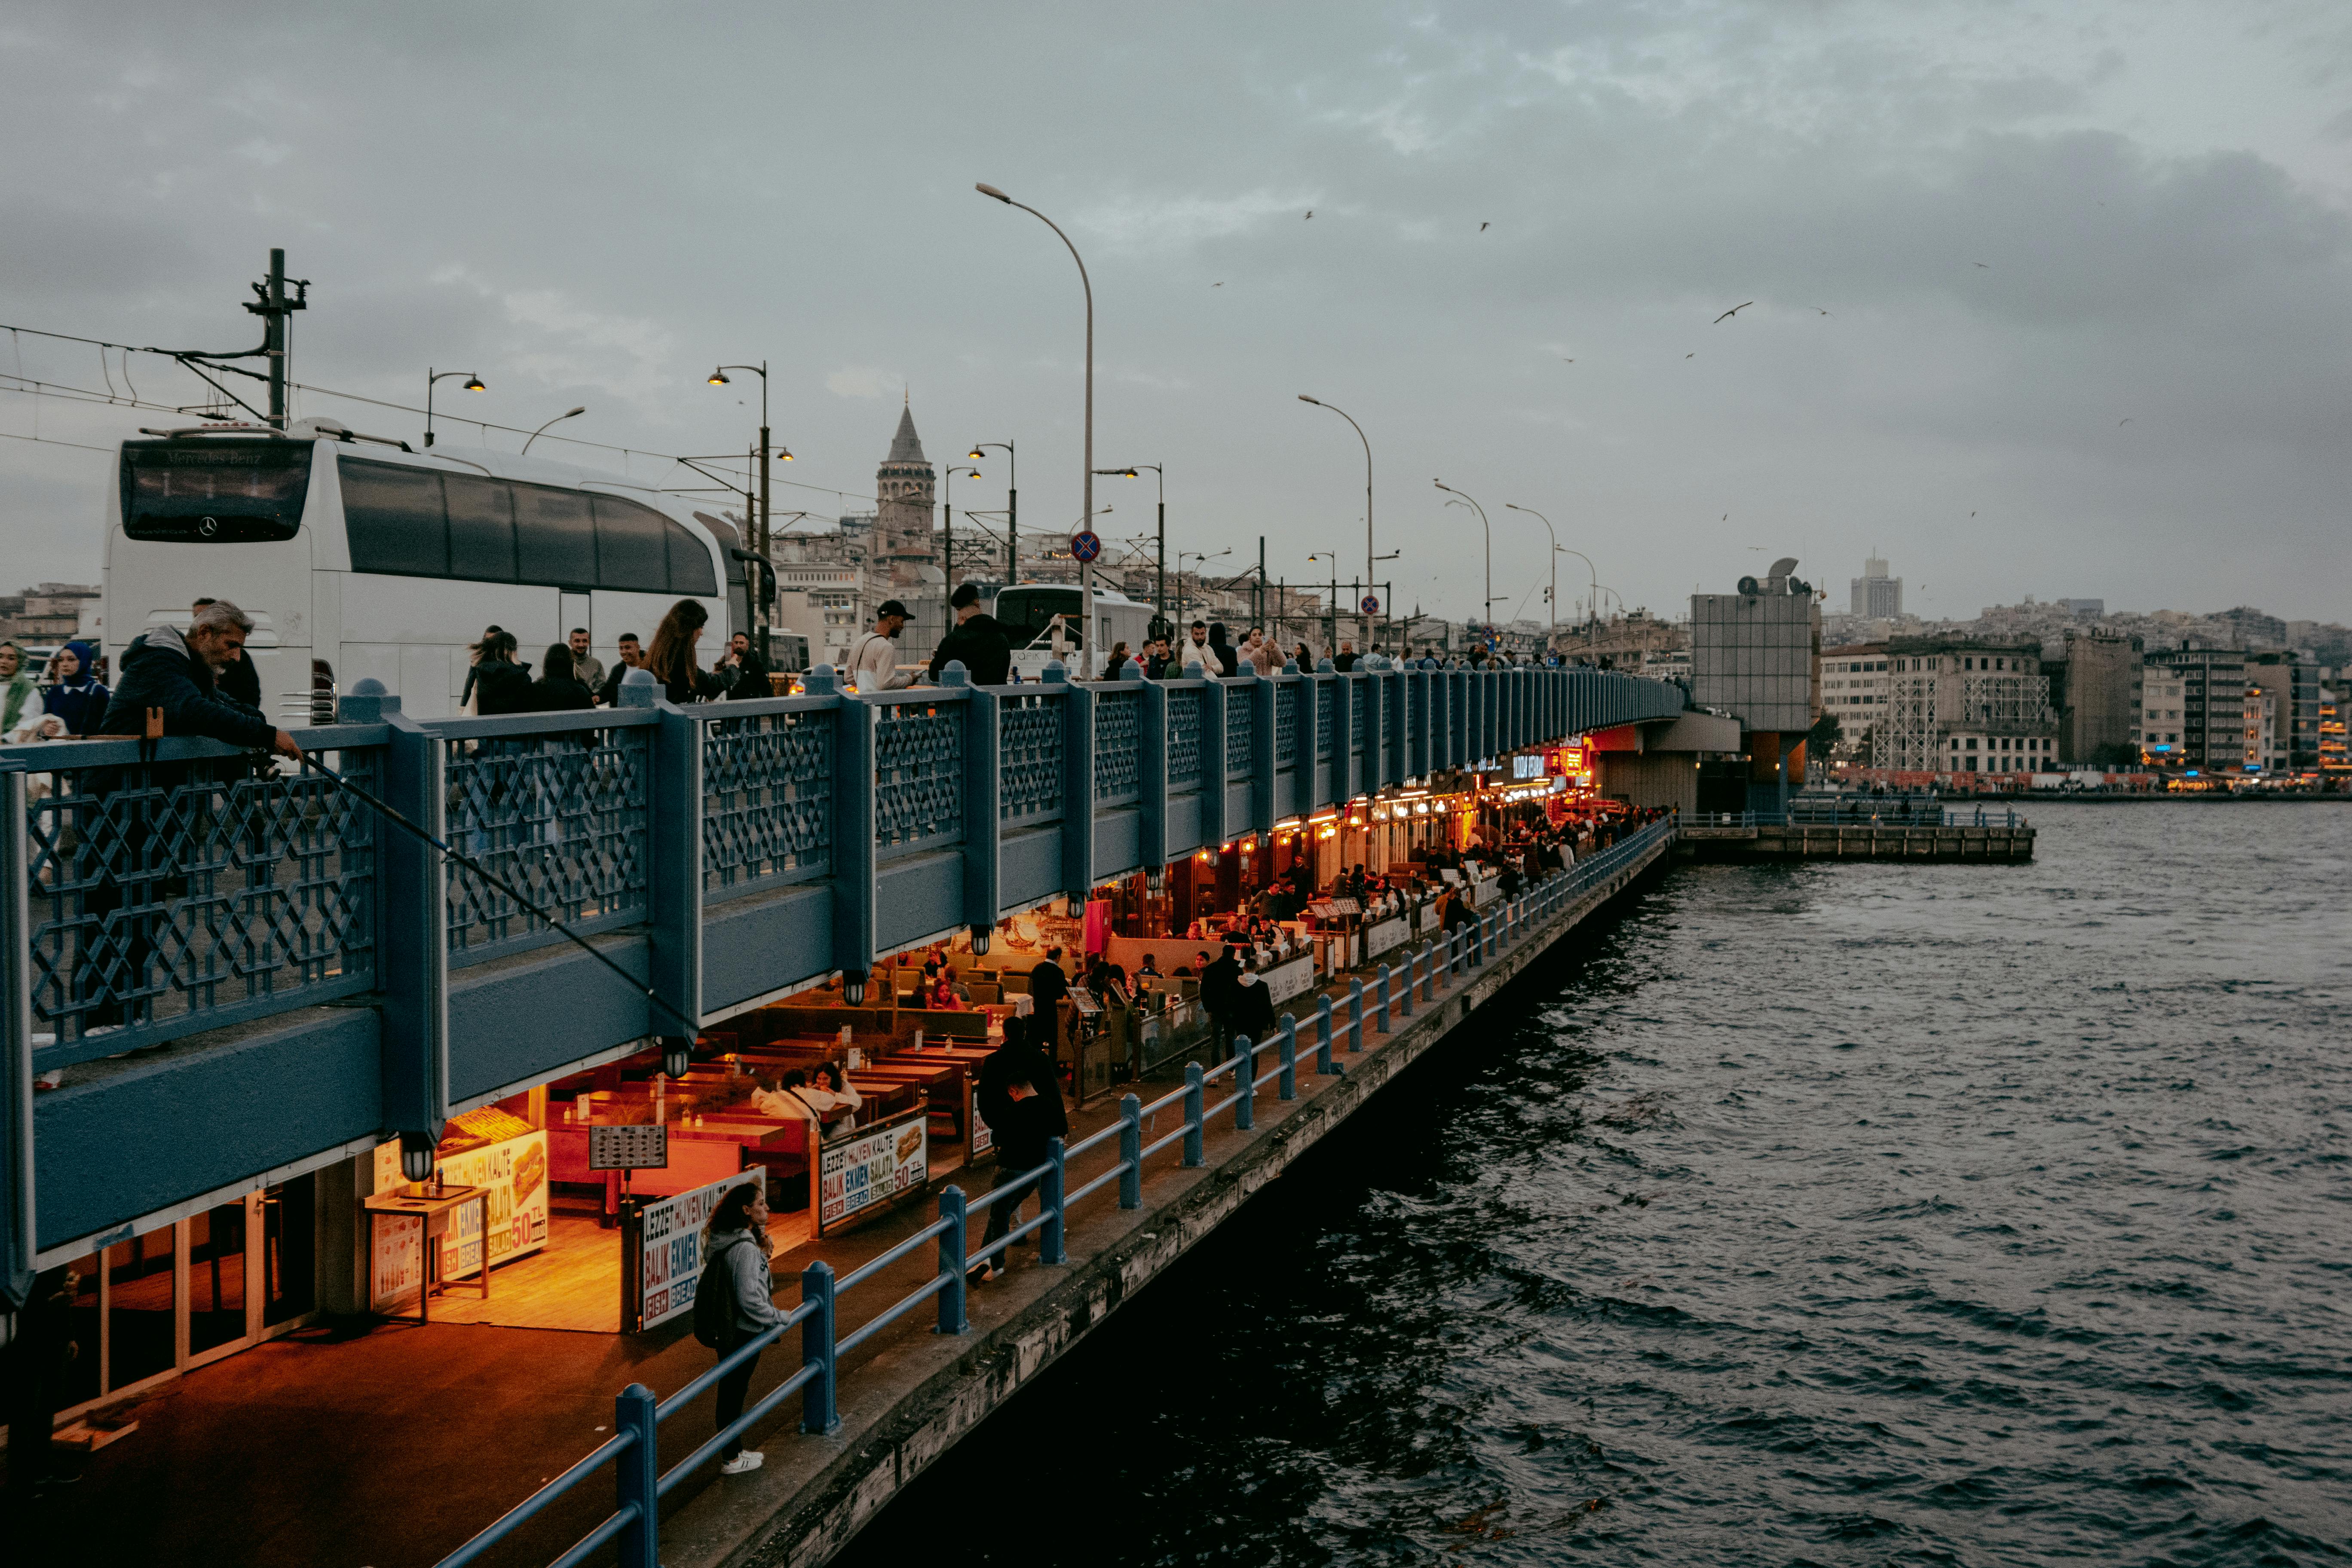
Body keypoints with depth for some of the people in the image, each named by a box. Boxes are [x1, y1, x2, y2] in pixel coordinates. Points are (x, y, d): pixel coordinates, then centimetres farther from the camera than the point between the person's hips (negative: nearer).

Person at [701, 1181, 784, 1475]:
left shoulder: (723, 1241, 4)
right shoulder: (745, 1249, -25)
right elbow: (748, 1299, -27)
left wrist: (763, 1254, 1)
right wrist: (778, 1317, -13)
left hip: (725, 1329, 9)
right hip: (743, 1334, -9)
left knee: (731, 1391, 20)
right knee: (734, 1392, 4)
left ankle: (733, 1450, 34)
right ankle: (731, 1460, 17)